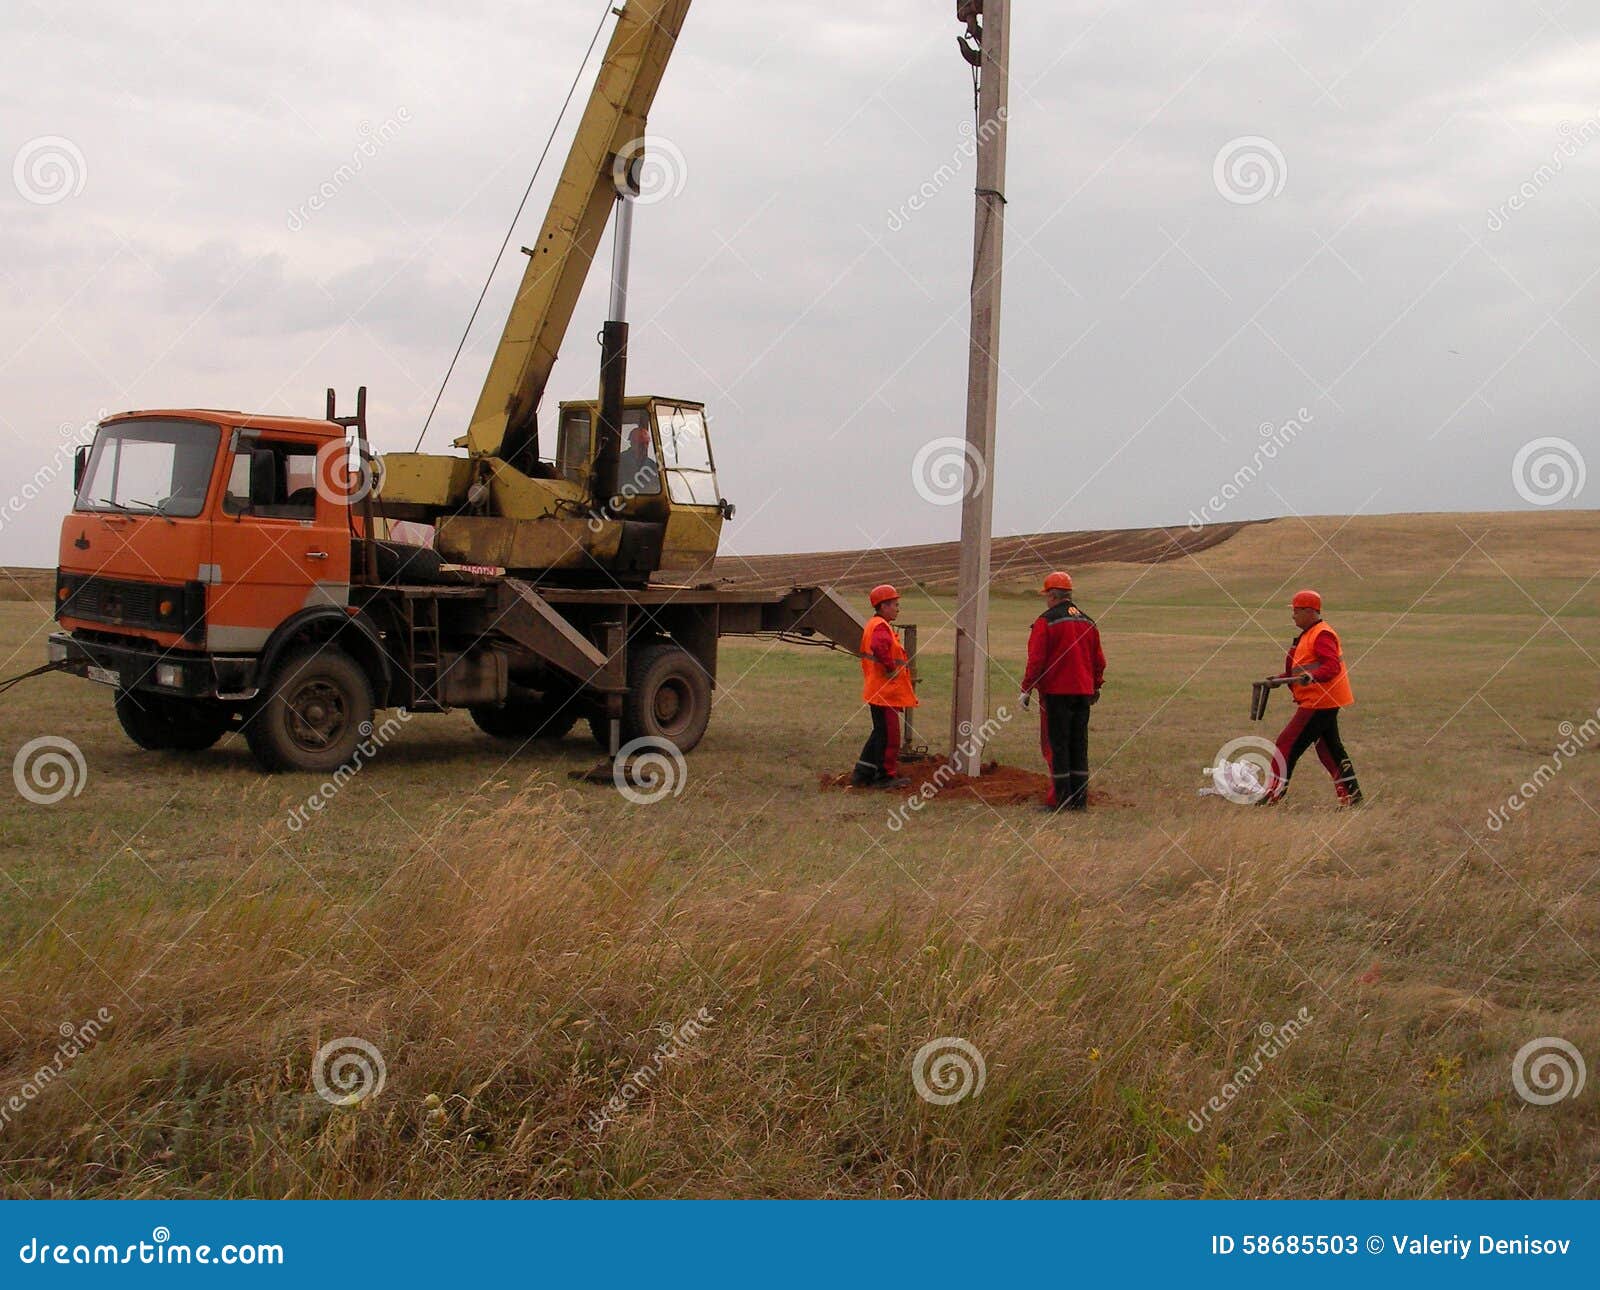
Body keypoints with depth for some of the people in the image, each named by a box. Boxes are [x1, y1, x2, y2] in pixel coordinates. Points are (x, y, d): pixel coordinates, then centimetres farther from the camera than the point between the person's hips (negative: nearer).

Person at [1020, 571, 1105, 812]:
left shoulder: (1045, 622, -8)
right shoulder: (1088, 622, 12)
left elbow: (1036, 659, -12)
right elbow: (1099, 659, 17)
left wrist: (1026, 689, -6)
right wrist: (1096, 687, 28)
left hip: (1056, 692, -6)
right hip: (1083, 692, 6)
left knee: (1056, 744, -2)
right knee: (1079, 744, 10)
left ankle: (1061, 798, -4)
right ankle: (1080, 799, 12)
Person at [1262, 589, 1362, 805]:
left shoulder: (1322, 635, -15)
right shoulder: (1308, 635, 18)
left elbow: (1332, 666, -27)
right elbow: (1301, 670, 28)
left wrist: (1311, 677, -41)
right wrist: (1282, 679, 20)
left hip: (1319, 703, -11)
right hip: (1321, 702, 11)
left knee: (1288, 743, -10)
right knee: (1330, 748, 14)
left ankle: (1274, 793, -7)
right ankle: (1351, 795, 18)